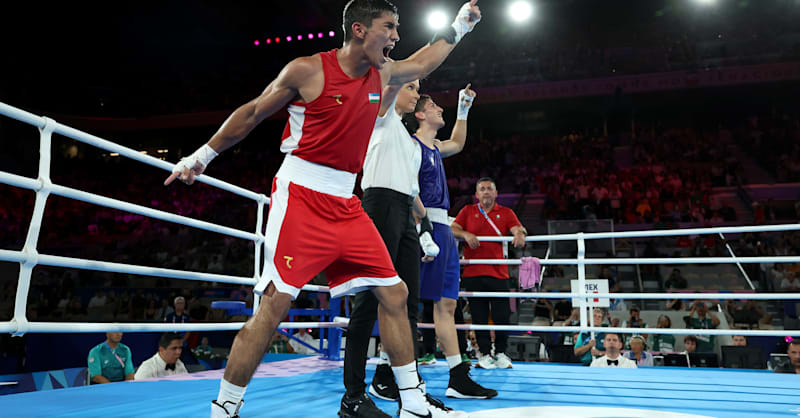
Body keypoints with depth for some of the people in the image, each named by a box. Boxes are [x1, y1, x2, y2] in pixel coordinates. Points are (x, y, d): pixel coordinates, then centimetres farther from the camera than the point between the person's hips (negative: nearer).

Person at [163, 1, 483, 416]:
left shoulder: (381, 74, 12)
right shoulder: (308, 70, -6)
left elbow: (420, 63, 34)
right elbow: (252, 112, 4)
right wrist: (203, 155, 8)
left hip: (345, 203, 7)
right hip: (300, 195, -7)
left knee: (394, 293, 3)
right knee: (274, 305, -12)